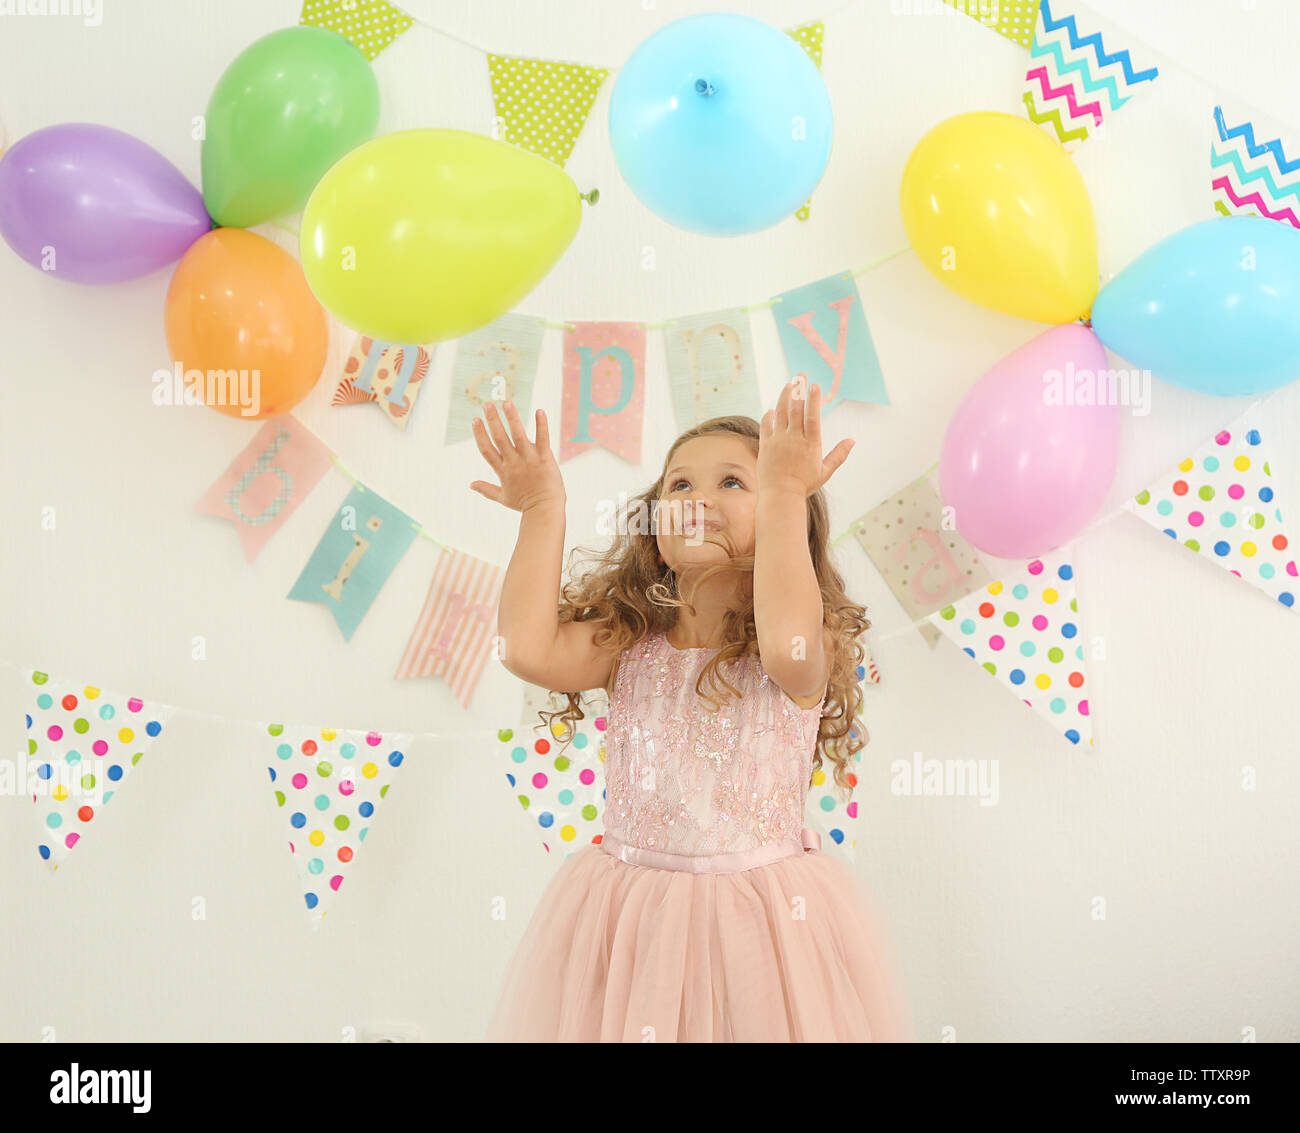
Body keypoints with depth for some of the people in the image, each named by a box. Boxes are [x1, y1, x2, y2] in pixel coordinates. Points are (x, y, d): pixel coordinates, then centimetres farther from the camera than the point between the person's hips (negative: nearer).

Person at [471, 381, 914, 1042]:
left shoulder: (805, 654, -9)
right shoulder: (629, 646, 0)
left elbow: (788, 644, -33)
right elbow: (527, 648, -16)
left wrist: (786, 494, -28)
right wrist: (543, 512, -10)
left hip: (765, 908, -2)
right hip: (629, 907, 3)